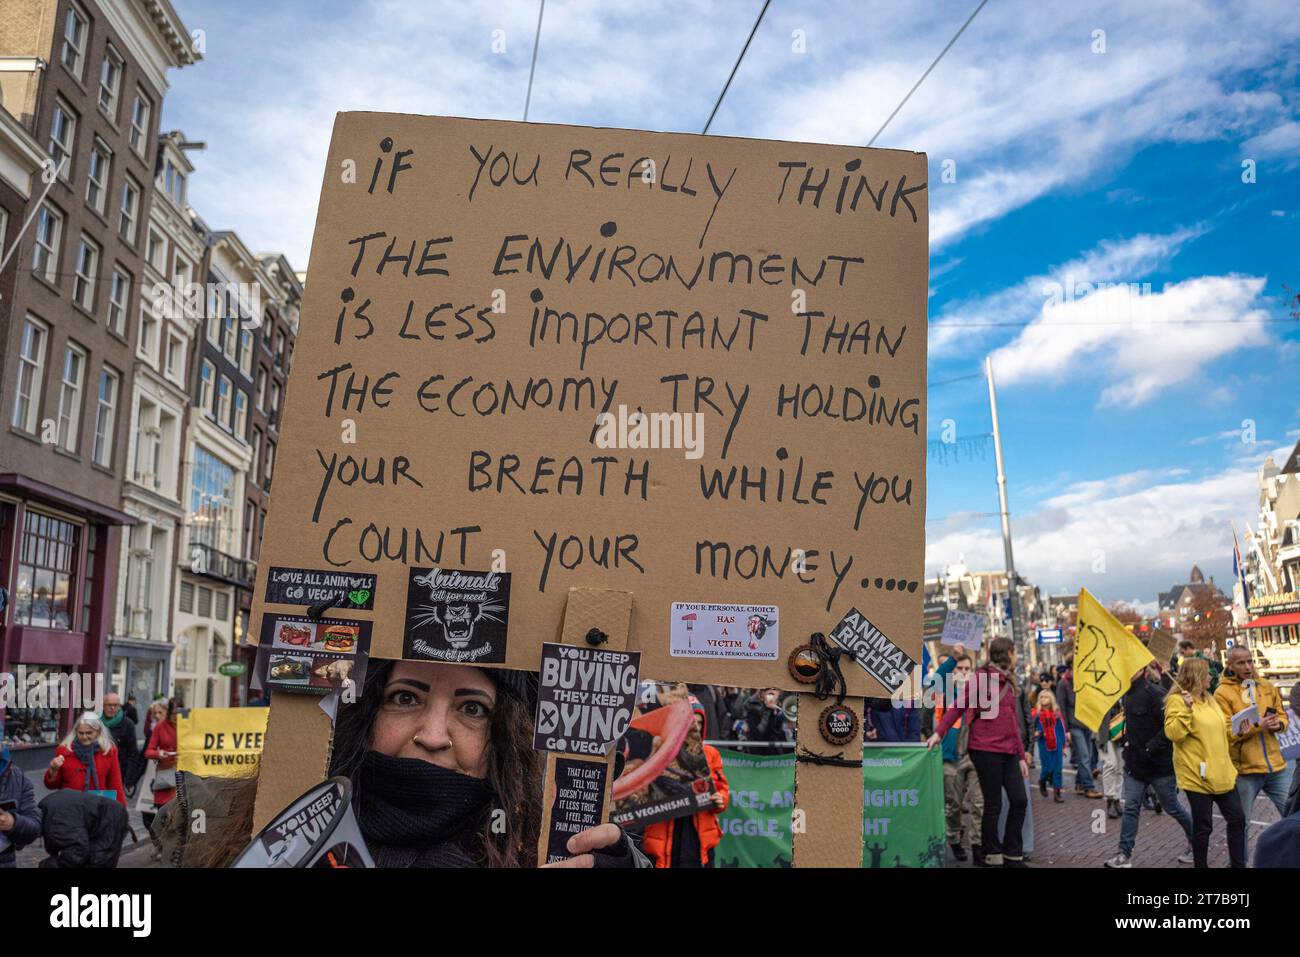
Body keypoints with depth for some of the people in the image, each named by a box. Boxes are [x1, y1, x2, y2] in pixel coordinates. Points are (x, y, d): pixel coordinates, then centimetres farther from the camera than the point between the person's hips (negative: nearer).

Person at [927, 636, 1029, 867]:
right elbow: (959, 706, -8)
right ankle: (993, 857, 14)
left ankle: (1013, 855, 17)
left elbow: (1013, 722, 19)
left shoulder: (1008, 682, 16)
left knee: (1020, 800, 4)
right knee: (993, 804, 0)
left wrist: (1021, 756, 17)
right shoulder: (981, 677, -6)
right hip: (986, 749, -7)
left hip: (1008, 752, 7)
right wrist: (939, 732, -17)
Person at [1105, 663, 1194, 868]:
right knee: (1131, 807, 3)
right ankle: (1124, 855, 6)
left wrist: (1150, 748, -23)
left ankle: (1196, 843, 34)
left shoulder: (1154, 693, -19)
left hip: (1160, 764, -7)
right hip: (1135, 762, 7)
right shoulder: (1129, 693, 6)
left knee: (1171, 807, 11)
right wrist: (1128, 746, 10)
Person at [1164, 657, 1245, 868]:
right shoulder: (1177, 701, -11)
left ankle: (1238, 864, 23)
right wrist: (1186, 710, -29)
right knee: (1203, 825, 2)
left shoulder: (1208, 699, 14)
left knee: (1237, 819, 10)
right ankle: (1201, 864, 16)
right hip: (1198, 774, -8)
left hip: (1222, 772, 8)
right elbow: (1173, 733, -21)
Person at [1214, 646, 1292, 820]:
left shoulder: (1267, 686, 8)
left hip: (1276, 765, 4)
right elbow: (1225, 731, -14)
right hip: (1245, 769, -4)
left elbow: (1282, 715, 16)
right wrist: (1256, 726, -23)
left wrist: (1278, 724, -7)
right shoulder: (1222, 693, -9)